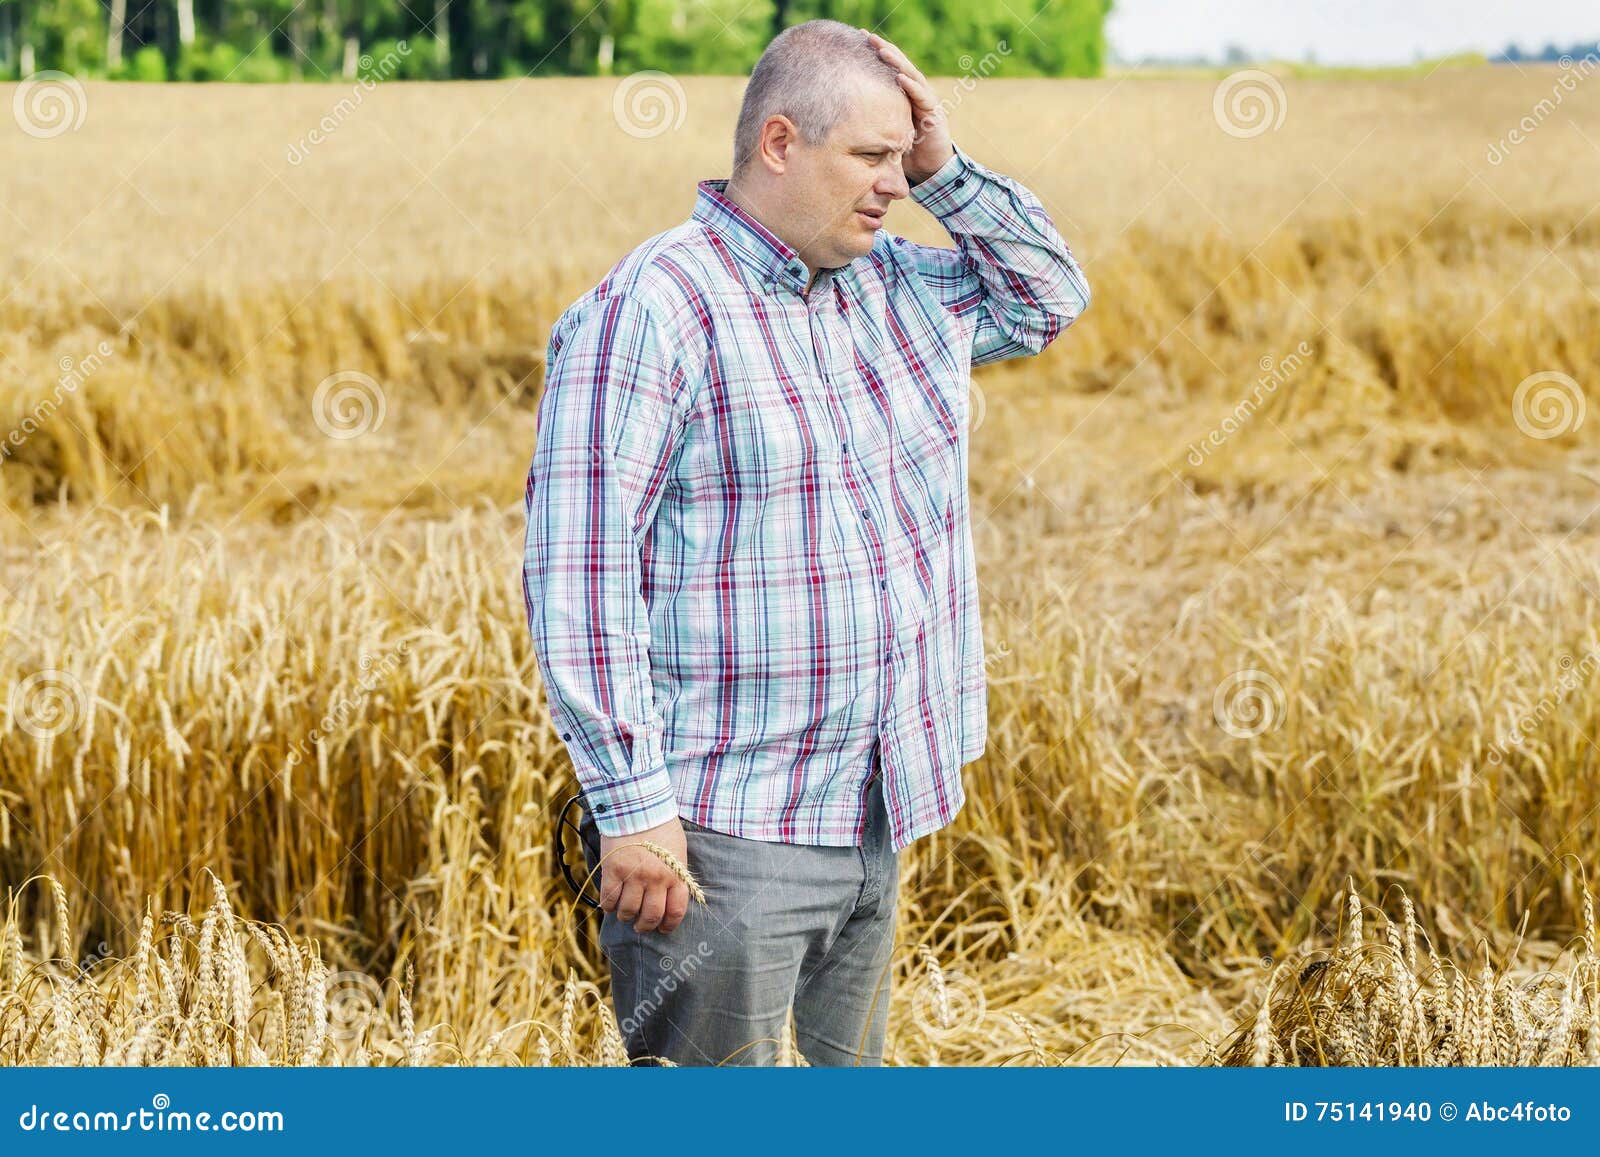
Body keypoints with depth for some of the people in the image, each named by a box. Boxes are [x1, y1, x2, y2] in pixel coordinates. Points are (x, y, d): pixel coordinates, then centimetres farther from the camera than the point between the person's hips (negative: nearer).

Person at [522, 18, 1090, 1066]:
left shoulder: (890, 286, 10)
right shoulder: (653, 310, -14)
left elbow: (1052, 298, 25)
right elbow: (577, 573, -18)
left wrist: (947, 171, 7)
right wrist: (630, 805, -21)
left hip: (876, 816, 8)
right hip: (723, 829, -8)